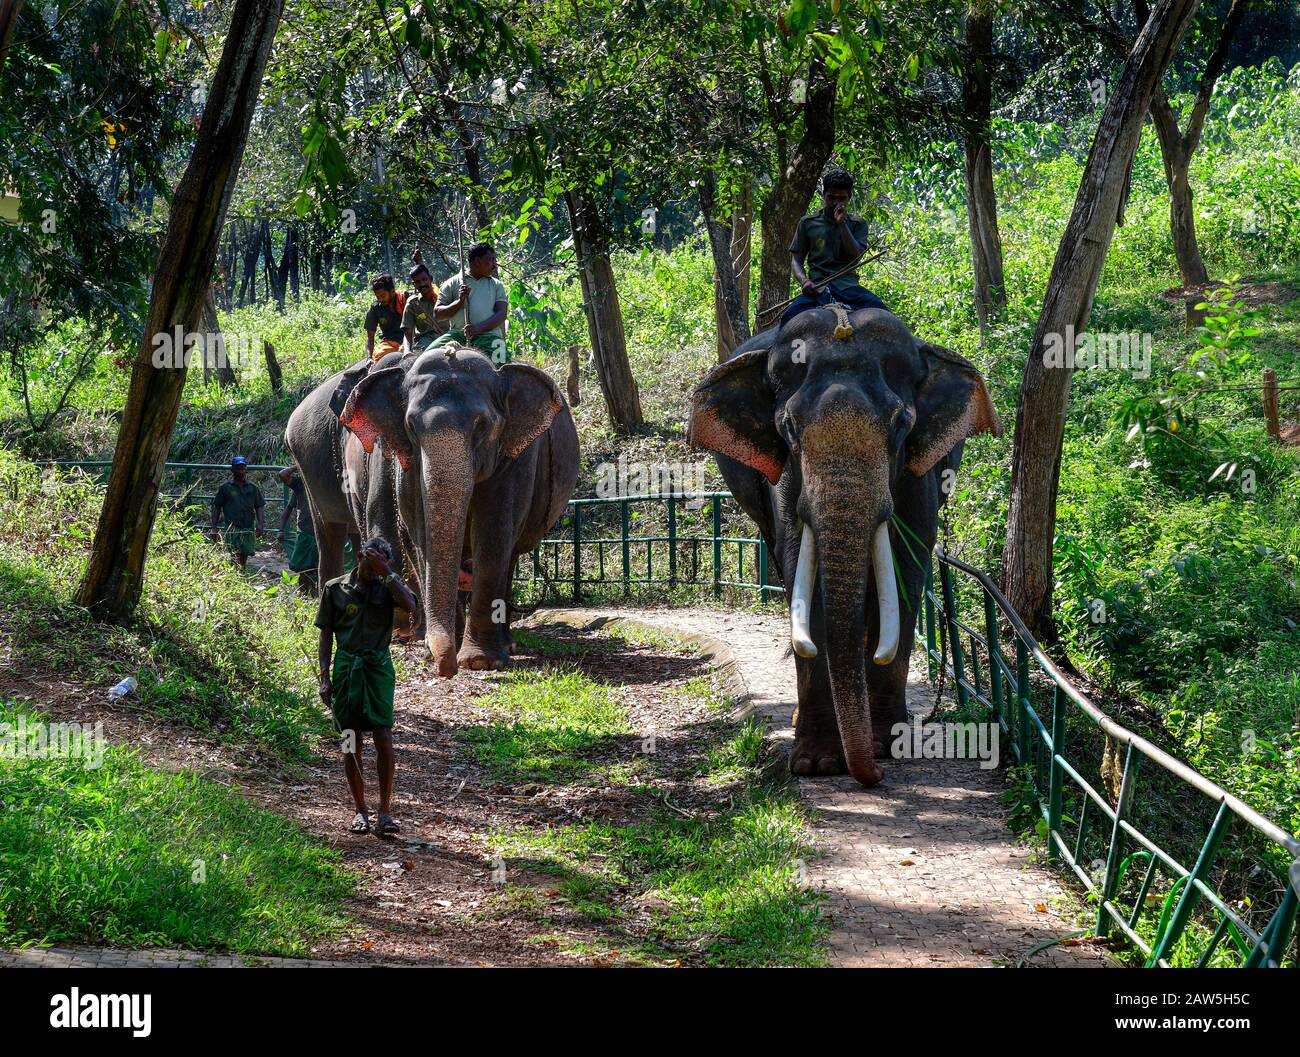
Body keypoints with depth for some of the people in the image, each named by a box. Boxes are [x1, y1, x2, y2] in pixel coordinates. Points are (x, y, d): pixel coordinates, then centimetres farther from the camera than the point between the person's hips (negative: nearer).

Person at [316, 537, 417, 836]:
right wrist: (325, 677, 1)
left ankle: (385, 810, -6)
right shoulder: (335, 589, 5)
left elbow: (410, 606, -15)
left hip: (378, 665, 0)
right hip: (346, 664, 0)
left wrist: (387, 573, -13)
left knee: (383, 737, -10)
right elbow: (326, 634, 7)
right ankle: (360, 810, 12)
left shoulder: (386, 587, 6)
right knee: (351, 741, 3)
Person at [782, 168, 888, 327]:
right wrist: (804, 281, -9)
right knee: (789, 316, -32)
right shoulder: (808, 223, 16)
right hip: (817, 287, 0)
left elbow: (856, 257, 2)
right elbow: (796, 260, 13)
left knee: (877, 307, -33)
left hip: (847, 285, 0)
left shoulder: (857, 224, 16)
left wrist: (842, 224, -3)